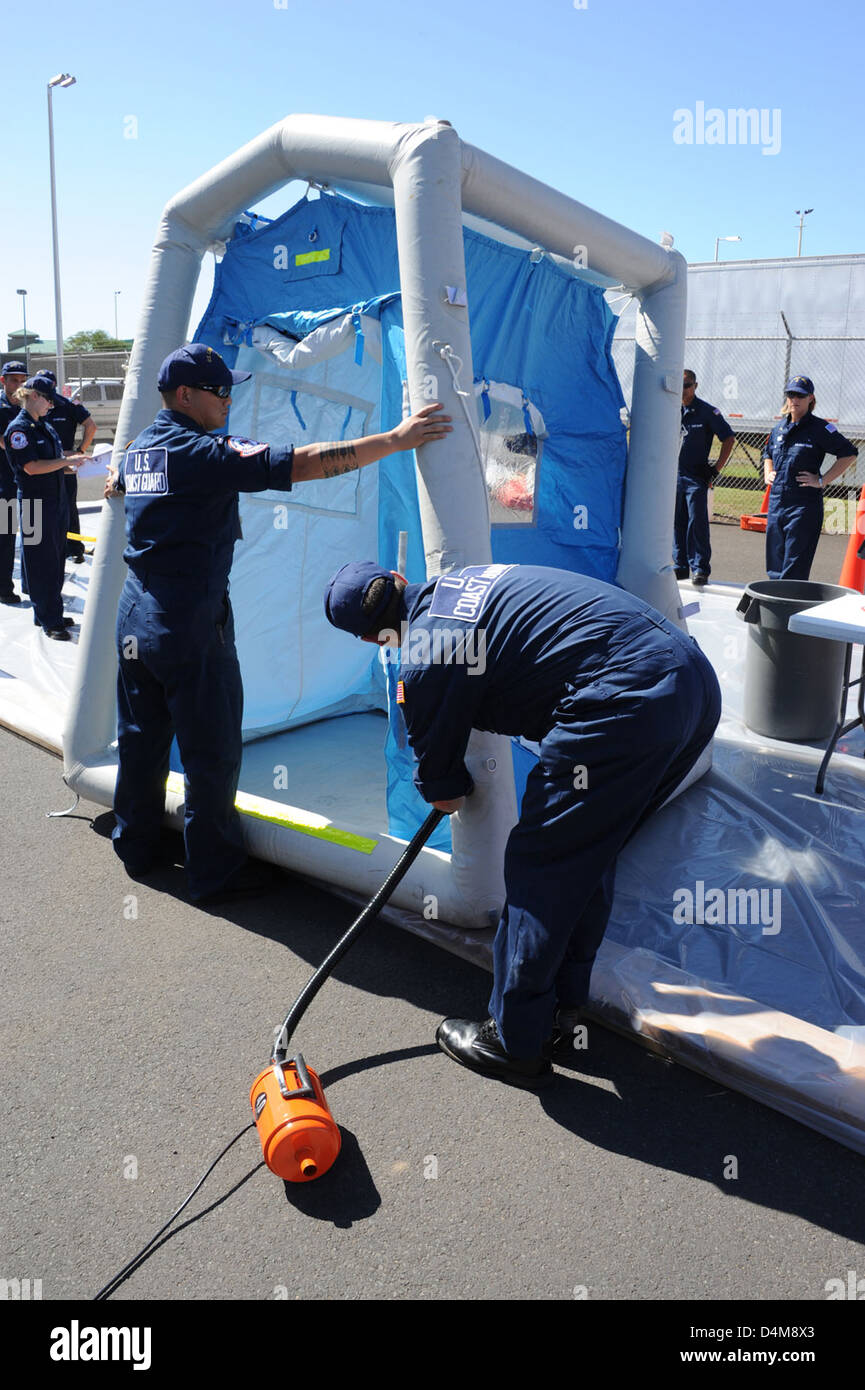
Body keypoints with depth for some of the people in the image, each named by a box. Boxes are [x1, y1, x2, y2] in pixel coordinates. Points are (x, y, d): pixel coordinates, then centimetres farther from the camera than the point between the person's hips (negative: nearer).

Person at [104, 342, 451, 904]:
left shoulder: (140, 447, 10)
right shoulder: (206, 453, -18)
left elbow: (119, 478, 36)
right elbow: (303, 463, -27)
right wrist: (395, 439, -25)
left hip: (137, 618, 9)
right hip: (191, 624, -9)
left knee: (142, 736, 19)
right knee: (213, 752, 2)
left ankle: (137, 846, 35)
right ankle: (216, 871, 13)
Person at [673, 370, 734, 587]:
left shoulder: (707, 412, -2)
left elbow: (729, 439, 1)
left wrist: (716, 470, -5)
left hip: (696, 477, -4)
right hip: (672, 477, 4)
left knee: (697, 522, -7)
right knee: (676, 523, 8)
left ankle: (700, 568, -3)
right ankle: (680, 566, 16)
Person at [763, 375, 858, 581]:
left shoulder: (820, 428, -5)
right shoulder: (780, 428, 13)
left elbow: (849, 453, -6)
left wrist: (822, 481, -9)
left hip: (804, 504, -6)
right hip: (776, 501, 6)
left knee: (794, 569, -7)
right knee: (774, 563, 9)